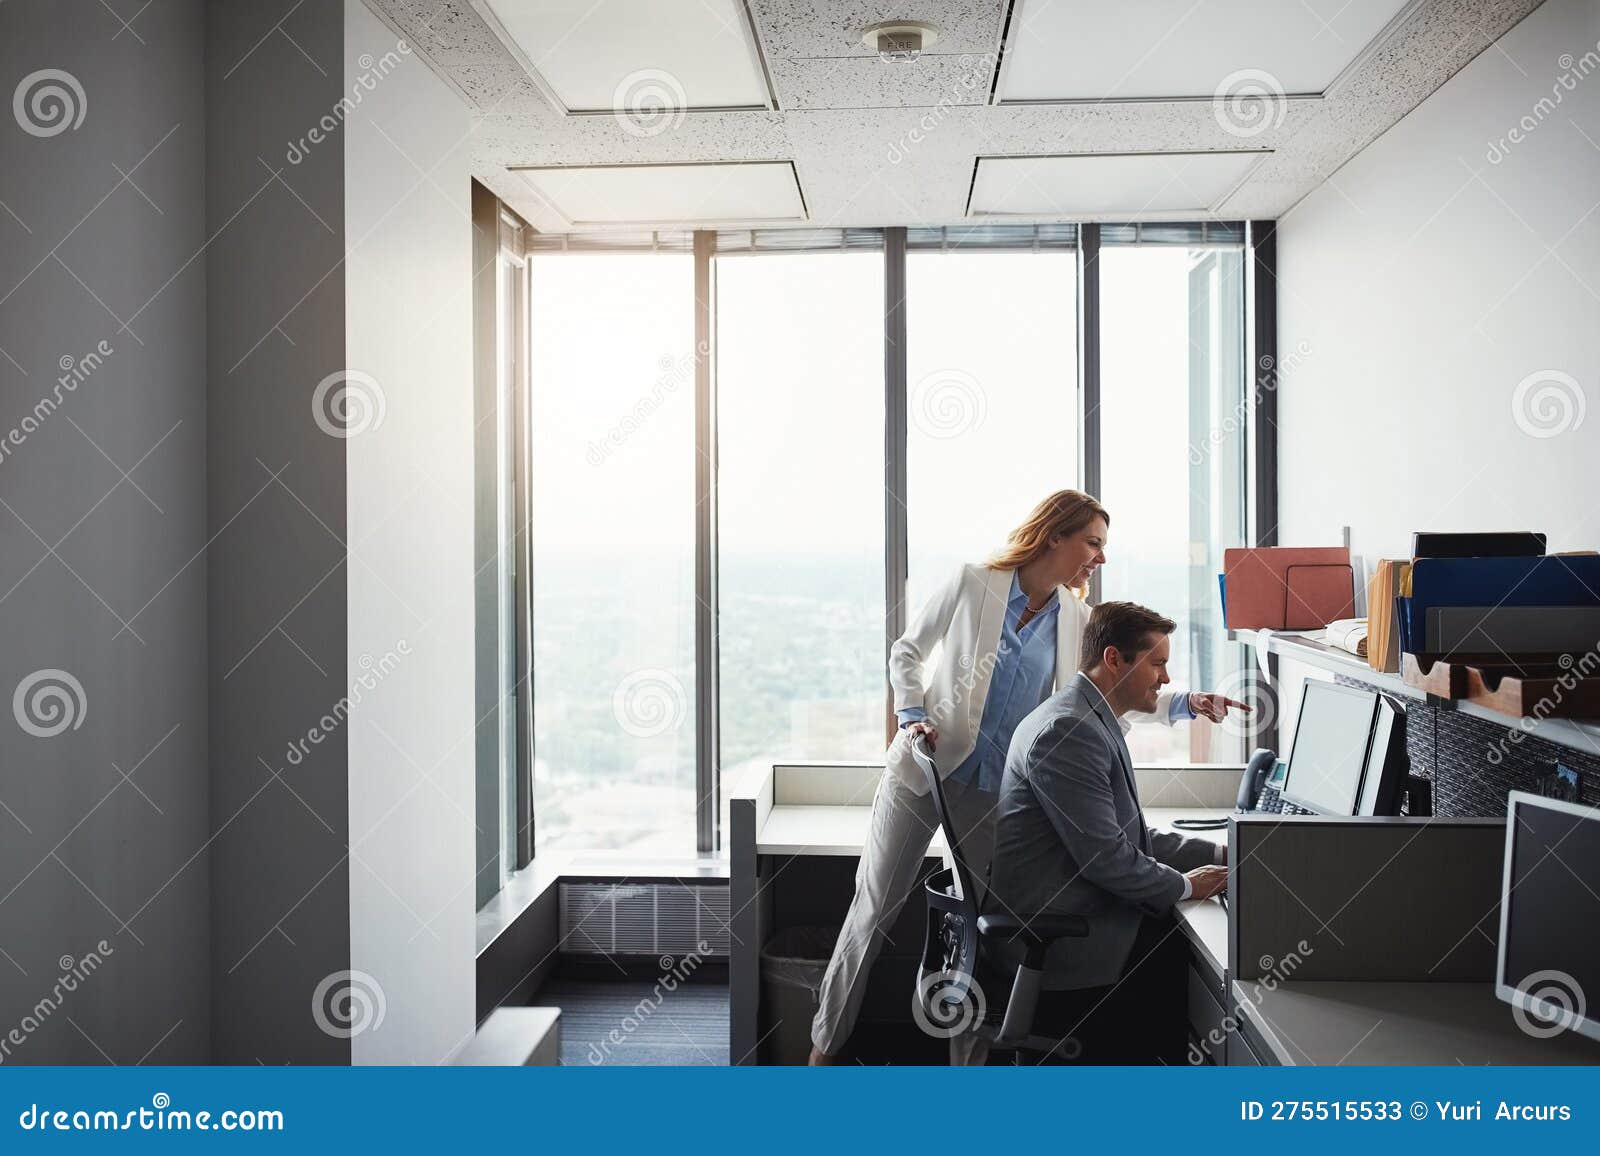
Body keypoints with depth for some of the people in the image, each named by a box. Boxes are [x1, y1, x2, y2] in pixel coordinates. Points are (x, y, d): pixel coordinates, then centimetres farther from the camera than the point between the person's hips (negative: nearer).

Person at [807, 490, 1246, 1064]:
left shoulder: (1077, 620, 3)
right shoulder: (972, 584, -7)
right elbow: (906, 652, 2)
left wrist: (1187, 704, -7)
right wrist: (912, 716, -11)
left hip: (997, 789, 3)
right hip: (926, 765, -3)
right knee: (876, 905, 1)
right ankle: (825, 1043, 17)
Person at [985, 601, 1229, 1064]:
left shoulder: (1093, 722, 14)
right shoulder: (1066, 731, -21)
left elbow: (1130, 835, 18)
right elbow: (1105, 857, -22)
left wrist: (1219, 854, 8)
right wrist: (1184, 885, -6)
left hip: (1070, 913, 10)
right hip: (1057, 935, -10)